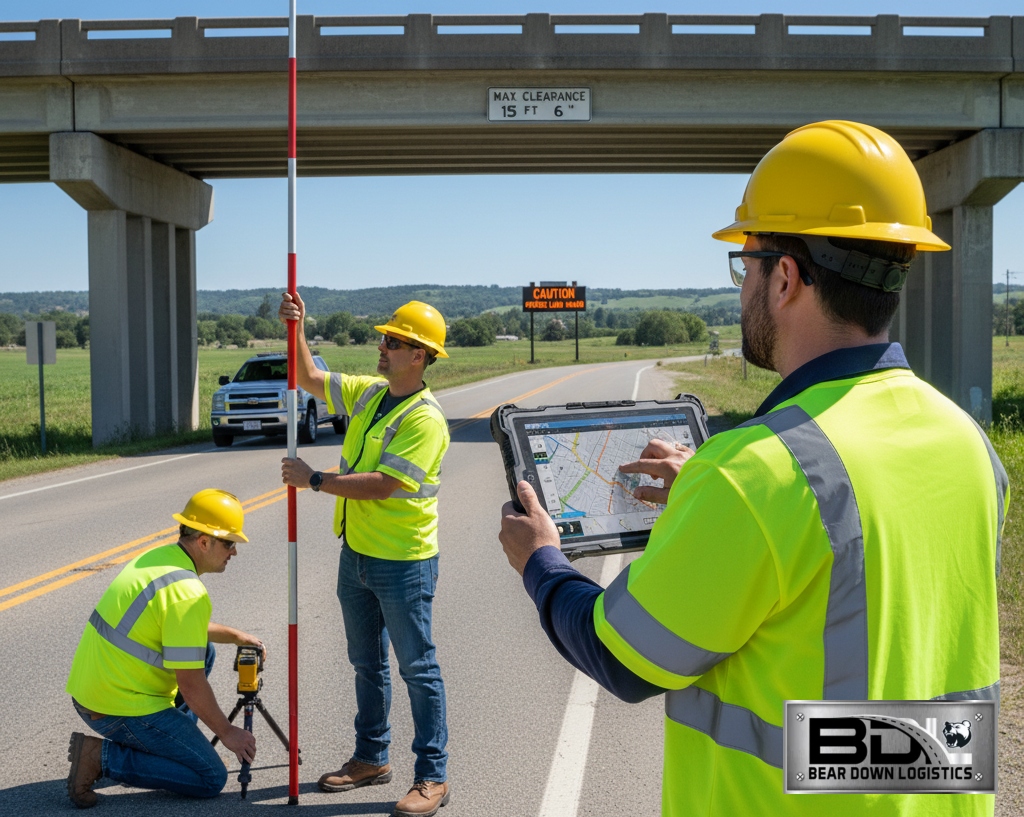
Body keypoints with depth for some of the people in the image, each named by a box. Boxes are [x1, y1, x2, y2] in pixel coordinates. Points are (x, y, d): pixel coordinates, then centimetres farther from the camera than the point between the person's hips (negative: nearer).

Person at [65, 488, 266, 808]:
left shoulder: (157, 557, 6)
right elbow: (190, 684, -20)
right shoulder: (187, 592, -22)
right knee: (211, 779, -2)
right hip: (122, 710, -10)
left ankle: (169, 743, 21)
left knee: (203, 650, 21)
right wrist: (227, 732, -7)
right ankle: (103, 756, -5)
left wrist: (232, 635, 23)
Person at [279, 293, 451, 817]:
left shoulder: (425, 419, -20)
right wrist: (295, 331, 3)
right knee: (366, 664, 18)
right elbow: (310, 380, 18)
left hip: (403, 562, -8)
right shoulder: (367, 393, 6)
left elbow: (382, 485, -27)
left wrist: (313, 480, -21)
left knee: (418, 669, 1)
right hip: (357, 553, 9)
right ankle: (371, 759, 32)